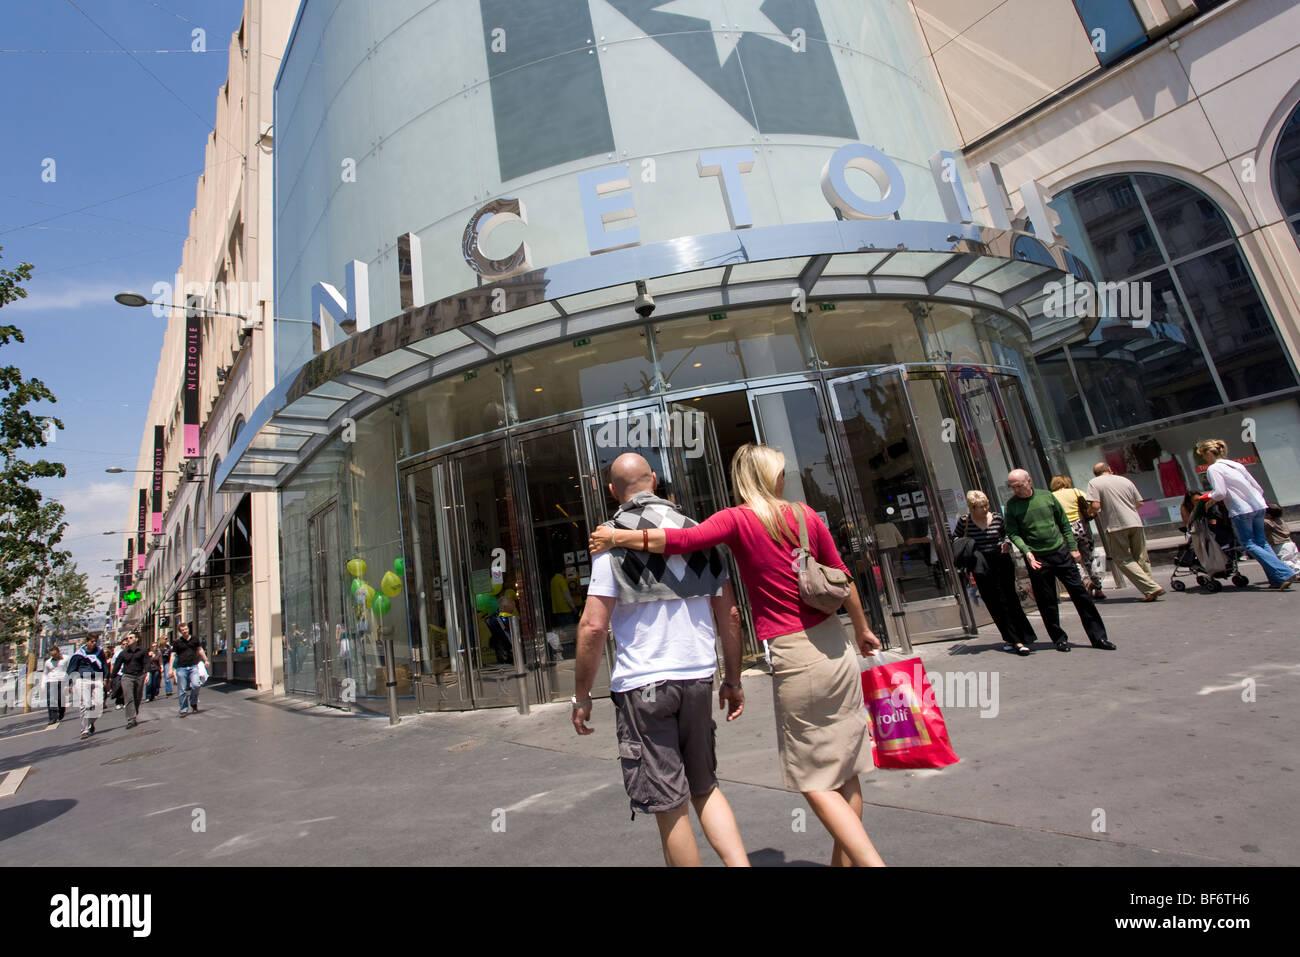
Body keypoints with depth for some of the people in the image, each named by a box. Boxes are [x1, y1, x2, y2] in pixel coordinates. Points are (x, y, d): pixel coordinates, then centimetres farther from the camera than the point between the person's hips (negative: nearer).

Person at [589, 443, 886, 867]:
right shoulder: (805, 515, 5)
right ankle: (845, 859, 32)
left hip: (795, 659, -6)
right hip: (837, 649, 6)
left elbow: (684, 540, -24)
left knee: (815, 783, 9)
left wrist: (617, 536, -13)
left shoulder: (738, 520, -9)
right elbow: (843, 580, 11)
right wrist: (862, 629, 25)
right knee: (845, 772, 18)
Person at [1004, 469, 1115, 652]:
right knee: (1047, 602, 4)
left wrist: (1073, 547, 6)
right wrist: (1026, 551, -21)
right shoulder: (1011, 506, -5)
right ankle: (1059, 638, 19)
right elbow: (1013, 533, -6)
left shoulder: (1046, 496, 3)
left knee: (1080, 593, 5)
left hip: (1061, 552, 2)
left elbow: (1063, 523, 9)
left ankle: (1098, 637, 15)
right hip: (1037, 559, -2)